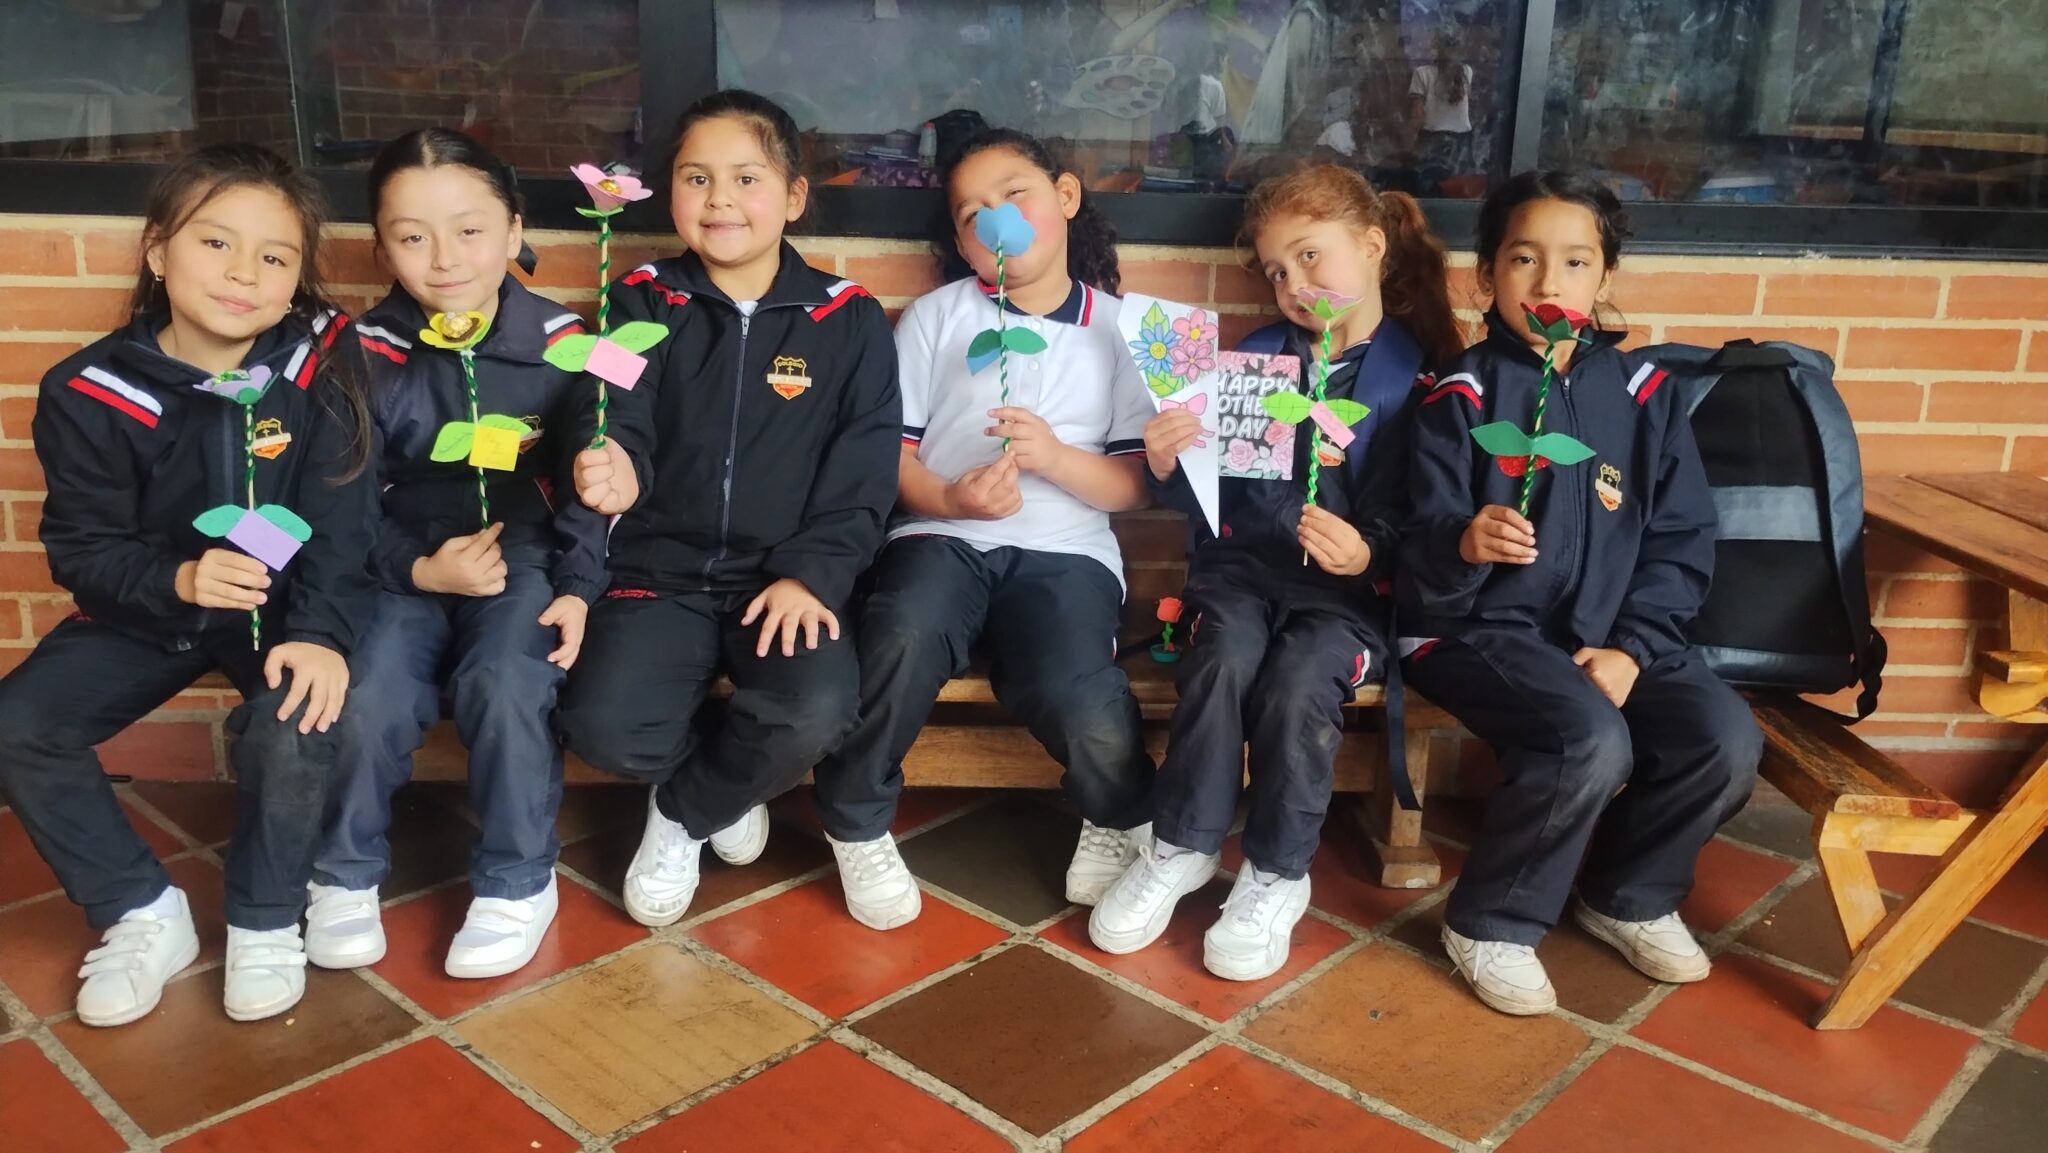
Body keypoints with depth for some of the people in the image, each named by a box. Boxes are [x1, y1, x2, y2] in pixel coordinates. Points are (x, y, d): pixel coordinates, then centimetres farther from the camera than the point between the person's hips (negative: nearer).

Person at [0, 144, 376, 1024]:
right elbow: (82, 552, -10)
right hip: (145, 607, 3)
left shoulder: (323, 363, -14)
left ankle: (265, 920, -3)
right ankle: (142, 913, 6)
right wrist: (178, 581, -31)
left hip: (283, 603, -2)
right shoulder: (90, 391, -13)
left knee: (295, 722, -30)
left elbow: (340, 523, -16)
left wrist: (320, 630, -31)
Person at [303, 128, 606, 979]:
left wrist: (578, 587, -10)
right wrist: (422, 568, -18)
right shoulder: (362, 353, -4)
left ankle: (517, 880, -4)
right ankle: (346, 872, 6)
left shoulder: (560, 344, -5)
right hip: (403, 569, 1)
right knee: (368, 695, -24)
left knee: (505, 685, -28)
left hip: (525, 560, -1)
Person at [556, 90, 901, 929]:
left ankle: (684, 812, 6)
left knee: (818, 712, -28)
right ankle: (728, 789, 13)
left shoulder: (848, 321, 3)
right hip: (662, 571, 1)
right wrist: (615, 471, -32)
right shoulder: (643, 305, 5)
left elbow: (862, 475, 0)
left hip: (788, 579, 0)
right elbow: (623, 427, -7)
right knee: (600, 725, -24)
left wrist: (812, 574, -14)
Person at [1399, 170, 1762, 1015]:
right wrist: (1465, 543, -35)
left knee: (1727, 741, -15)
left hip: (1609, 633, 5)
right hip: (1479, 630, -5)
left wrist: (1631, 648, -9)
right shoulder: (1463, 395, -6)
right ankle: (1490, 924, -4)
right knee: (1593, 743, -29)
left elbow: (1682, 540, 4)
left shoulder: (1642, 392, 6)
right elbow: (1420, 554, -11)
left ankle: (1629, 896, 14)